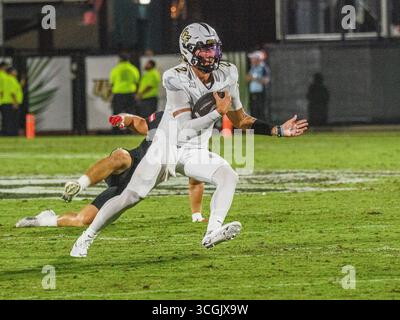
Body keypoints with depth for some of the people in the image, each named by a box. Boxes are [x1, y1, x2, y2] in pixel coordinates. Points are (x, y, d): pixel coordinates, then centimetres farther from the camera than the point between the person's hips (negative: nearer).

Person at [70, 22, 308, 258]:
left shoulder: (226, 75, -8)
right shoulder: (177, 80, -25)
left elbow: (240, 121, 3)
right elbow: (185, 130, -29)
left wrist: (279, 131, -4)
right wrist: (218, 113, -34)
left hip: (196, 153, 4)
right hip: (167, 148, -4)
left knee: (229, 176, -23)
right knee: (130, 197, -2)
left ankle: (213, 232, -35)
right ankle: (87, 237, 16)